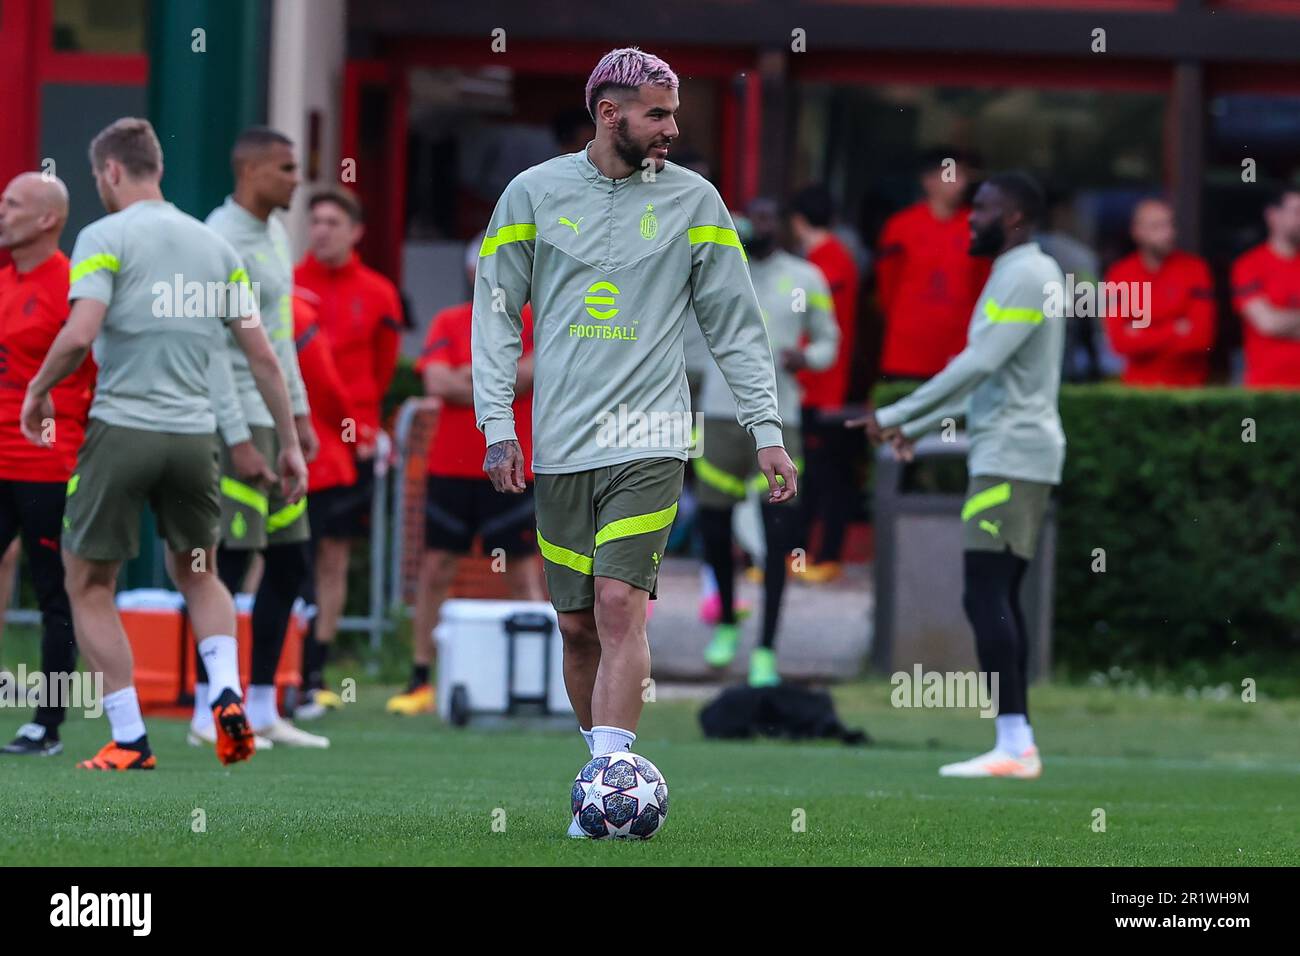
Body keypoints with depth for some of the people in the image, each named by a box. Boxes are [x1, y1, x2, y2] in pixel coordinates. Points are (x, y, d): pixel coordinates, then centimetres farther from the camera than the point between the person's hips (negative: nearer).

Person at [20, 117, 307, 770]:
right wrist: (290, 443, 14)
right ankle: (226, 693, 0)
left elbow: (79, 334, -20)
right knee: (197, 574, 24)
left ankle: (129, 741, 3)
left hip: (123, 430, -5)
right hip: (196, 434, 5)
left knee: (89, 586, 9)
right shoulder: (215, 247, 10)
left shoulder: (106, 237, -6)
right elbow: (262, 355, 9)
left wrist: (37, 390, -2)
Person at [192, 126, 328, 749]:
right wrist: (239, 441, -20)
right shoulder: (224, 242, -14)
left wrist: (299, 412, 19)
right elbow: (212, 348, -18)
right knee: (232, 562, -8)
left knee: (289, 560, 9)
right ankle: (208, 714, -3)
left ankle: (262, 709, 15)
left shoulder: (273, 235, 15)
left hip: (274, 418, 10)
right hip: (238, 420, -10)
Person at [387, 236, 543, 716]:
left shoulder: (534, 320, 3)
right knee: (435, 569, 2)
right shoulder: (449, 323, 7)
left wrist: (471, 380, -11)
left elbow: (537, 369, -15)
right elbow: (436, 381, -7)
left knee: (522, 574, 0)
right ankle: (421, 680, 6)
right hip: (451, 468, 2)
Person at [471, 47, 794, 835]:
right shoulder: (534, 193, 5)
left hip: (649, 440, -2)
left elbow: (735, 321, 9)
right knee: (577, 623, 5)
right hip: (561, 444, 2)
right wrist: (498, 426, -1)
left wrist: (768, 430, 4)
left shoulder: (693, 200, 5)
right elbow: (497, 311, 7)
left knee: (621, 605, -16)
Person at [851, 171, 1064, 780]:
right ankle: (1018, 746, 8)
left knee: (986, 595, -14)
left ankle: (1012, 744, -19)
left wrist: (894, 417, -18)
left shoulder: (1024, 277, -13)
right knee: (999, 598, 10)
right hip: (1016, 454, 10)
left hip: (1011, 456, -10)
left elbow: (978, 365, -21)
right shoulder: (1027, 273, 19)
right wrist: (917, 426, 26)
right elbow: (985, 374, 26)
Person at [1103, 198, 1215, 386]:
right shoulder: (1119, 275, -2)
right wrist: (1174, 331, -11)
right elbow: (1122, 342, -10)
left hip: (1189, 385, -1)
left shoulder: (1194, 268, -6)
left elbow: (1200, 336, -13)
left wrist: (1143, 338, -10)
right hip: (1140, 384, 1)